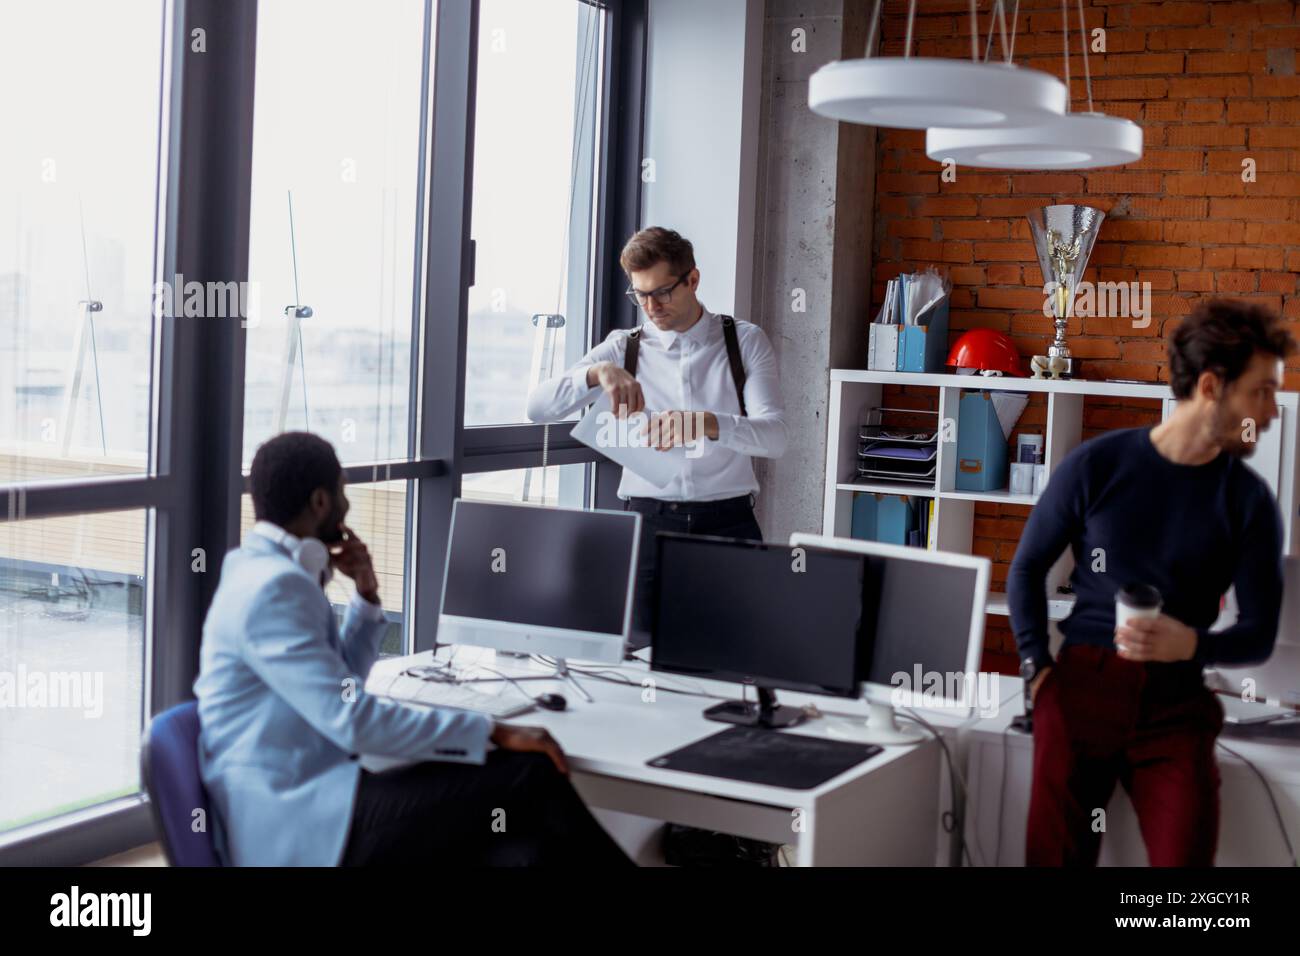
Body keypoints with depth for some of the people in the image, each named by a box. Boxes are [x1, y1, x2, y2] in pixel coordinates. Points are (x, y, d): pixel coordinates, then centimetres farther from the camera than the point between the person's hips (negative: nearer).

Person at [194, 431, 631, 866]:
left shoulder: (269, 571, 17)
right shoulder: (273, 586, -15)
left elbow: (342, 682, 29)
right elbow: (353, 720, -22)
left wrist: (366, 590, 15)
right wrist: (494, 732, -19)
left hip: (308, 803, 10)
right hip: (293, 823, -10)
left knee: (524, 843, -12)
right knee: (530, 776, -18)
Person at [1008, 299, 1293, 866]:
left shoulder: (1249, 500, 1)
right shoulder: (1096, 465, -2)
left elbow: (1259, 633, 2)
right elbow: (1028, 568, 8)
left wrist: (1191, 644, -19)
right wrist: (1037, 668, -2)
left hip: (1175, 701, 1)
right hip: (1081, 686, 0)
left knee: (1184, 857, -11)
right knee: (1055, 856, 2)